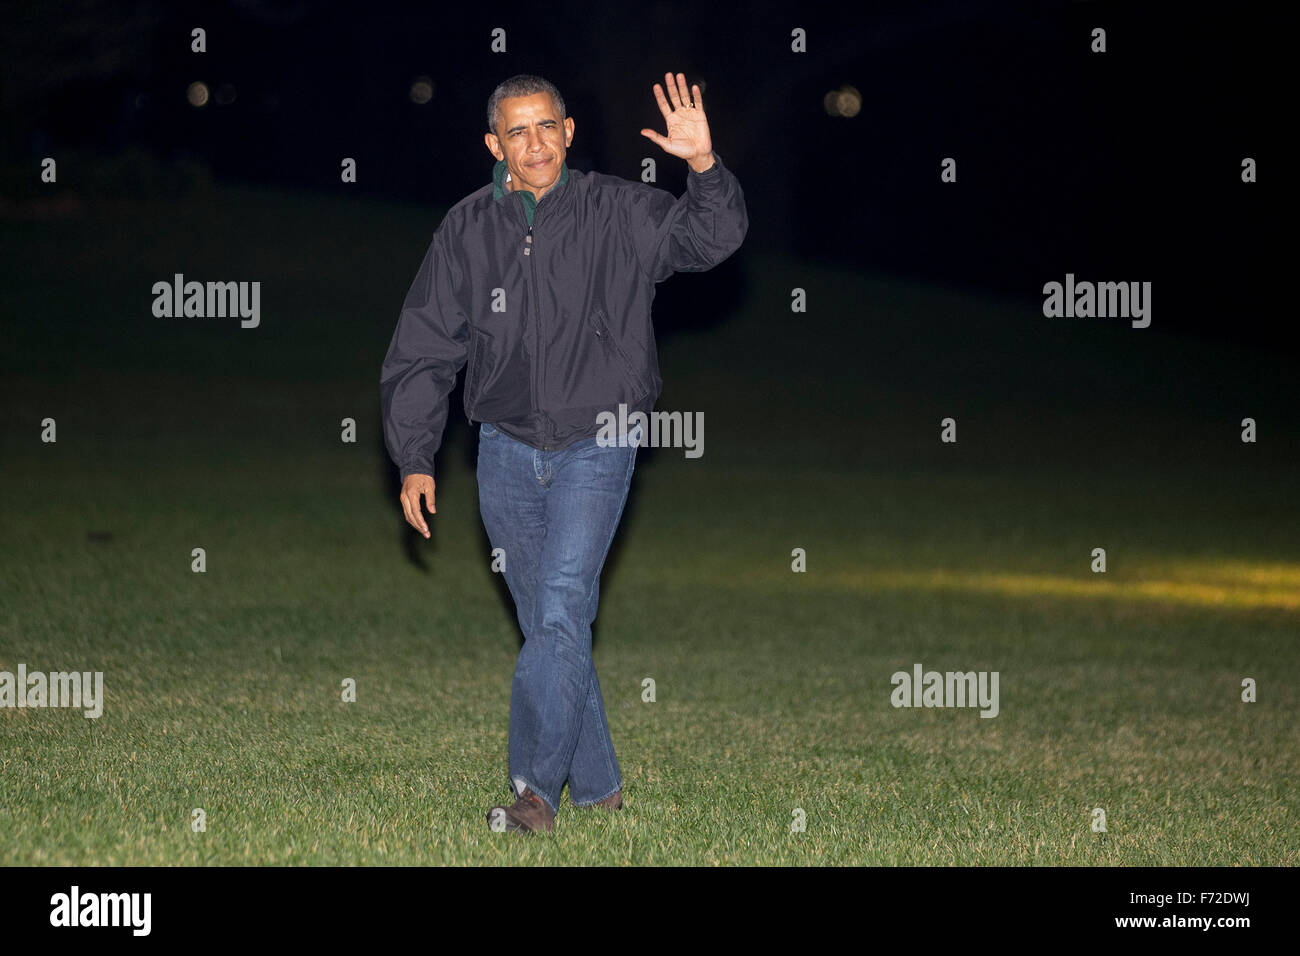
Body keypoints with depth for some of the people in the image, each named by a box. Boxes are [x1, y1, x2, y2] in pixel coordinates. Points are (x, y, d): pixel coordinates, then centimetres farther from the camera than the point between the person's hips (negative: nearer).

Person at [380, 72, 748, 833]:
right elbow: (423, 352, 5)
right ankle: (597, 785, 20)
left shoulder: (618, 213, -4)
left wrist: (705, 166, -35)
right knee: (549, 623, 8)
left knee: (560, 608, -16)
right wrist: (414, 462, 0)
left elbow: (714, 238, -16)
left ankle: (535, 789, -14)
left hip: (596, 447, -3)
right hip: (507, 451, 3)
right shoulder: (468, 229, 2)